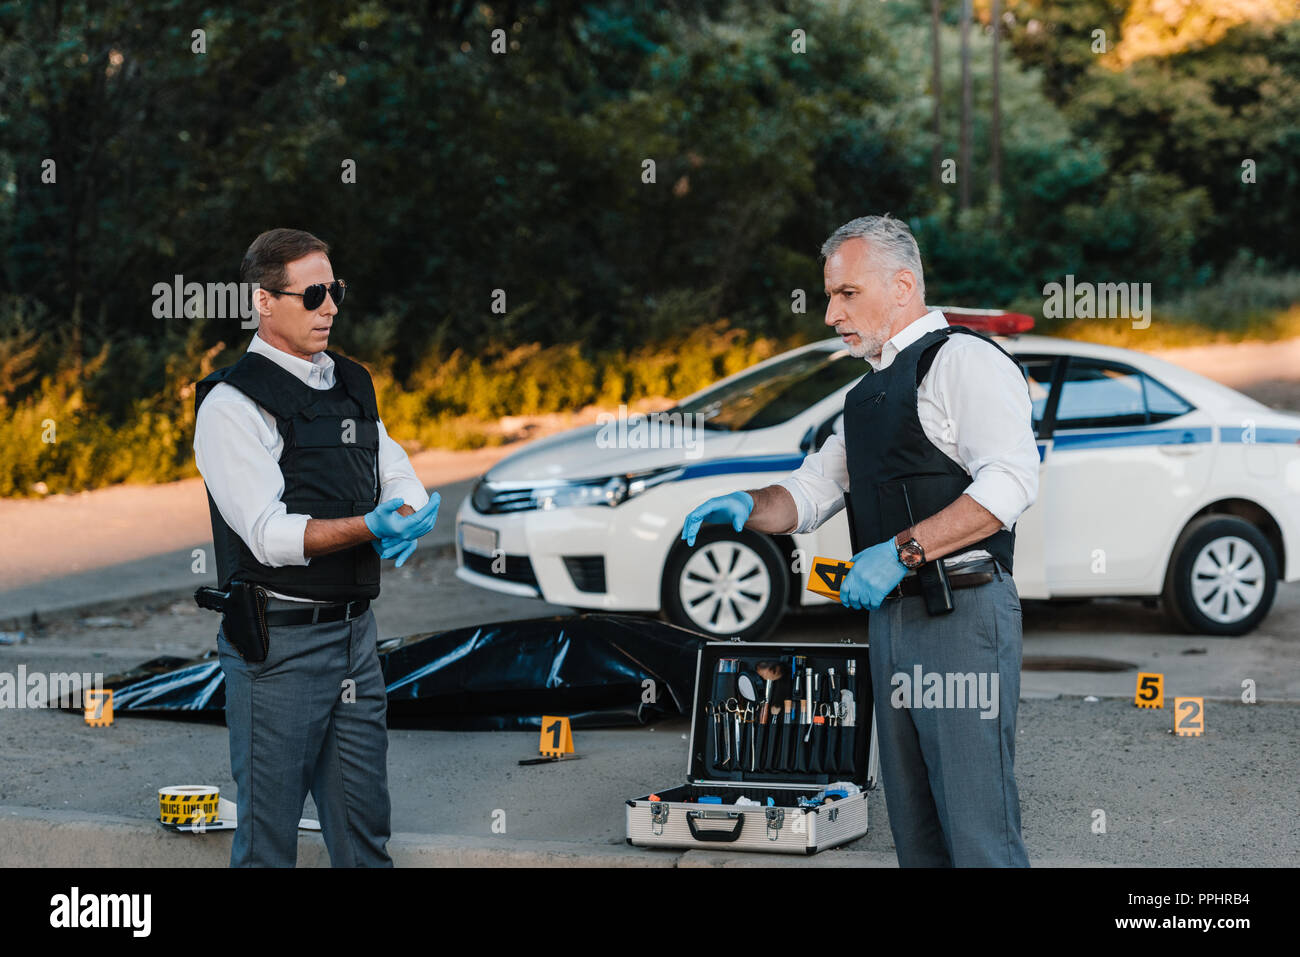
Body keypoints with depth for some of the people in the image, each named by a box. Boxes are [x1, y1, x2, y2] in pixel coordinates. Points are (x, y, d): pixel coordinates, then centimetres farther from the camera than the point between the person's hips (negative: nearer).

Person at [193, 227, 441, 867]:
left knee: (364, 832, 12)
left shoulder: (352, 385, 14)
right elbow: (269, 533, -18)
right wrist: (369, 528, -31)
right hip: (278, 642, -7)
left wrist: (407, 519, -11)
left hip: (356, 631, 7)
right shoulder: (232, 404, -9)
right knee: (268, 836, 0)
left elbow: (401, 479, 14)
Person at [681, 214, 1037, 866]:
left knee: (978, 832, -11)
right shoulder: (868, 392, 23)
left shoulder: (963, 359, -6)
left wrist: (902, 551, -22)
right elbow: (811, 492, 25)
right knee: (915, 830, 10)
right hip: (890, 615, 9)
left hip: (961, 615, -9)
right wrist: (749, 507, 3)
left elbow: (1010, 482, -19)